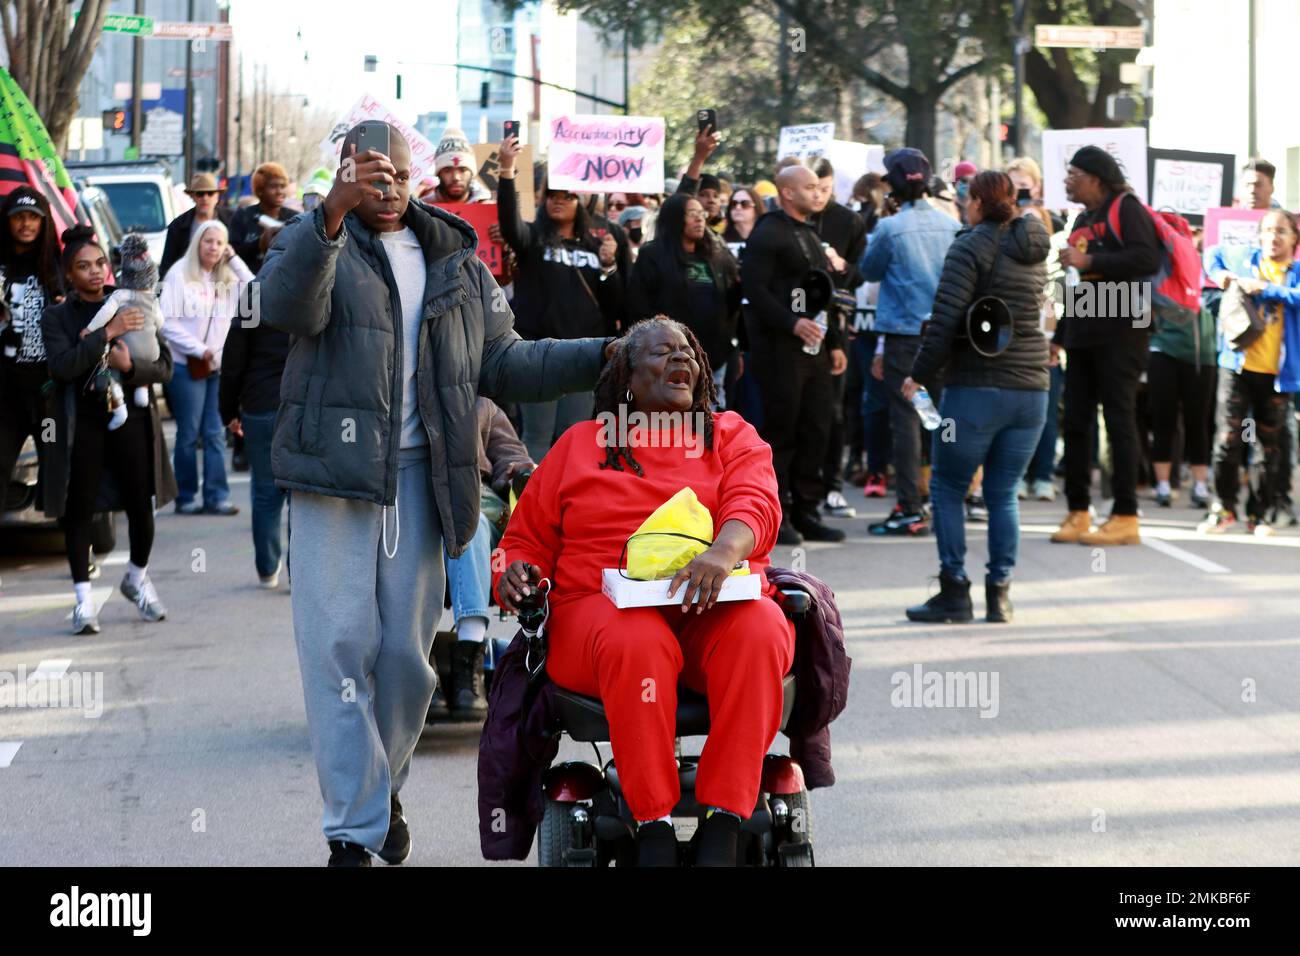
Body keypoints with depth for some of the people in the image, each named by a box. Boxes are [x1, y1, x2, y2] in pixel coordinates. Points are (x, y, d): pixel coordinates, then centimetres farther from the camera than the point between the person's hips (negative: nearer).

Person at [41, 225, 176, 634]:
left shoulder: (130, 307, 8)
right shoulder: (57, 317, 2)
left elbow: (164, 366, 4)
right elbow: (61, 365, -16)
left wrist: (130, 367, -17)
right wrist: (108, 333, -23)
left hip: (130, 419, 2)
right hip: (80, 423, -2)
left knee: (140, 505, 3)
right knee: (79, 509, -2)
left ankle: (138, 578, 28)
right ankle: (83, 598, 6)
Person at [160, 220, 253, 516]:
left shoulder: (229, 278, 10)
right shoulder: (180, 275, -4)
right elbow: (167, 322, -8)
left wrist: (235, 260, -4)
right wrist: (199, 349, -11)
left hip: (220, 366, 4)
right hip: (187, 366, -4)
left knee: (215, 434, 3)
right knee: (189, 434, 1)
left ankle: (216, 496, 5)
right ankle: (185, 497, 9)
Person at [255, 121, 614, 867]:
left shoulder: (454, 259, 14)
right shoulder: (315, 241, 0)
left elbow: (501, 362, 12)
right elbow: (287, 304, -24)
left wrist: (603, 358, 0)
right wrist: (334, 214, -40)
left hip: (418, 475, 4)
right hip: (334, 470, -3)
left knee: (407, 649, 7)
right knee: (340, 646, -7)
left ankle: (385, 786, 30)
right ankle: (354, 826, -2)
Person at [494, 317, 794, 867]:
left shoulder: (731, 436, 19)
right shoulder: (579, 445, 20)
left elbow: (755, 502, -2)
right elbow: (526, 539, 22)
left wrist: (723, 552, -25)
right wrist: (515, 574, -3)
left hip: (715, 607, 1)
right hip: (601, 609, -1)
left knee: (760, 632, -34)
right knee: (639, 643, -38)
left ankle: (723, 822, -35)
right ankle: (653, 827, -35)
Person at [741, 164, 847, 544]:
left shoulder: (810, 236, 20)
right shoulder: (768, 234, -8)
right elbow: (755, 289, -17)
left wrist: (835, 342, 19)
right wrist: (792, 323, -24)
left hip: (814, 349, 8)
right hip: (780, 350, -8)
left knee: (816, 431, 7)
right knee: (781, 431, -4)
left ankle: (806, 511, 14)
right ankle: (777, 516, 2)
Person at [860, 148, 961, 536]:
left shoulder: (890, 227, -11)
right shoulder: (951, 226, 1)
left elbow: (870, 271, 4)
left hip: (905, 334, -4)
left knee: (905, 419, -1)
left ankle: (910, 509, -2)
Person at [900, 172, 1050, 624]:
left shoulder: (971, 247, -8)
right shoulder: (1034, 251, 14)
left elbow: (946, 318, -15)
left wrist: (921, 374, -7)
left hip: (976, 387, -6)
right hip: (1031, 386, 6)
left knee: (947, 488, 4)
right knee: (1003, 493, 11)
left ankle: (954, 592, 0)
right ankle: (999, 594, 7)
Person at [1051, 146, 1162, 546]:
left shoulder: (1126, 208, -6)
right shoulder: (1083, 220, 18)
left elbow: (1148, 259, -20)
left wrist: (1090, 261, -20)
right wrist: (1059, 336, 21)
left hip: (1119, 331, -8)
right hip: (1083, 333, 8)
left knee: (1119, 420, -6)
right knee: (1075, 421, 5)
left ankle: (1126, 517, -4)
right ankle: (1078, 513, 11)